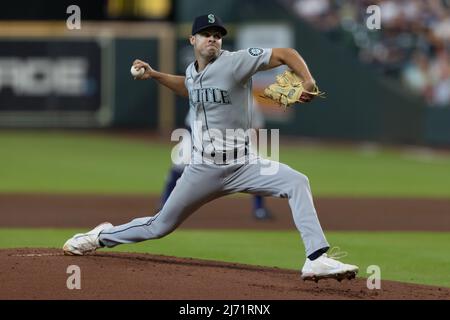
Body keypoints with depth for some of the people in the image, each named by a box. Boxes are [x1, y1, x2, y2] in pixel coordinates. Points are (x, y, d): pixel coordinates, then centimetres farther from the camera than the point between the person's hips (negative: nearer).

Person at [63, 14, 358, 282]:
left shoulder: (235, 61, -11)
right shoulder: (192, 71, 7)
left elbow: (286, 54, -16)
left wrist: (308, 83, -33)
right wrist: (155, 75, 23)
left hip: (243, 165, -4)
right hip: (203, 168, 4)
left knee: (297, 182, -29)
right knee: (160, 226, 11)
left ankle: (317, 260, -33)